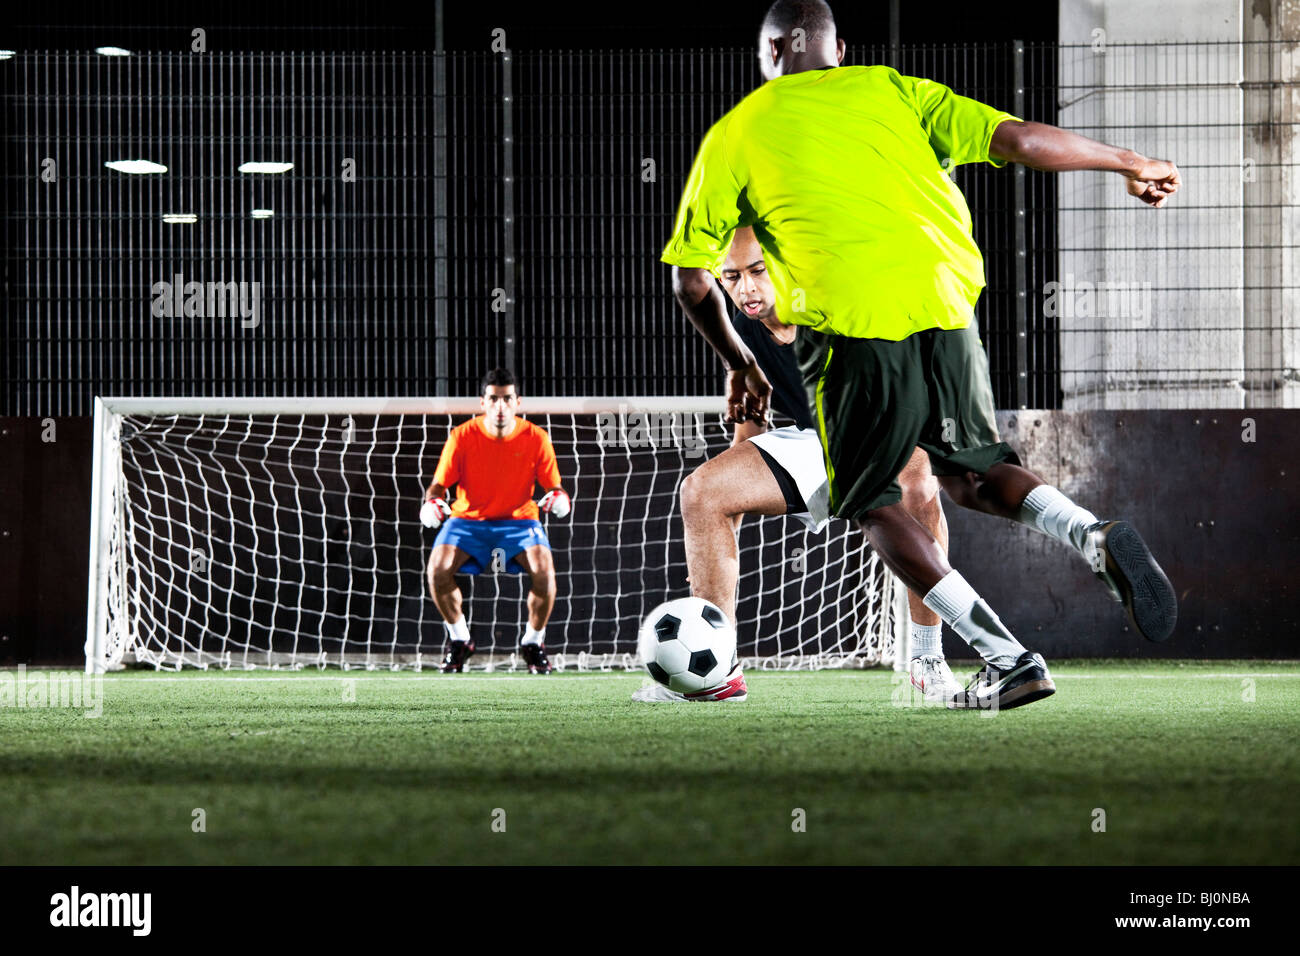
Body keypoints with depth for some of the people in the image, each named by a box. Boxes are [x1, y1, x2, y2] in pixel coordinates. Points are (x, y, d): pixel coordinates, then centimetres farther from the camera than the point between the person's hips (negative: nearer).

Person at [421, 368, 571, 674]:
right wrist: (432, 502, -27)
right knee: (438, 567, -29)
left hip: (519, 521, 0)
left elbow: (553, 486, 0)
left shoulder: (536, 438, -6)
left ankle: (534, 641, -4)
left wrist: (558, 498, -25)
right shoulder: (462, 436, -7)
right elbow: (439, 483, -3)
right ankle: (459, 639, -3)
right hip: (468, 520, 0)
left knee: (544, 569, -32)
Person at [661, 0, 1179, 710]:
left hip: (851, 325, -3)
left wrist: (741, 365, 30)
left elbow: (690, 282, 14)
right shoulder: (890, 90, 18)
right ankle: (1095, 537, -4)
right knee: (967, 474, 25)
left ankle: (1007, 659, 1)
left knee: (871, 506, 15)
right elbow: (1014, 139, 8)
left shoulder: (736, 132, 14)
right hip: (945, 305, 4)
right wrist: (1129, 164, 20)